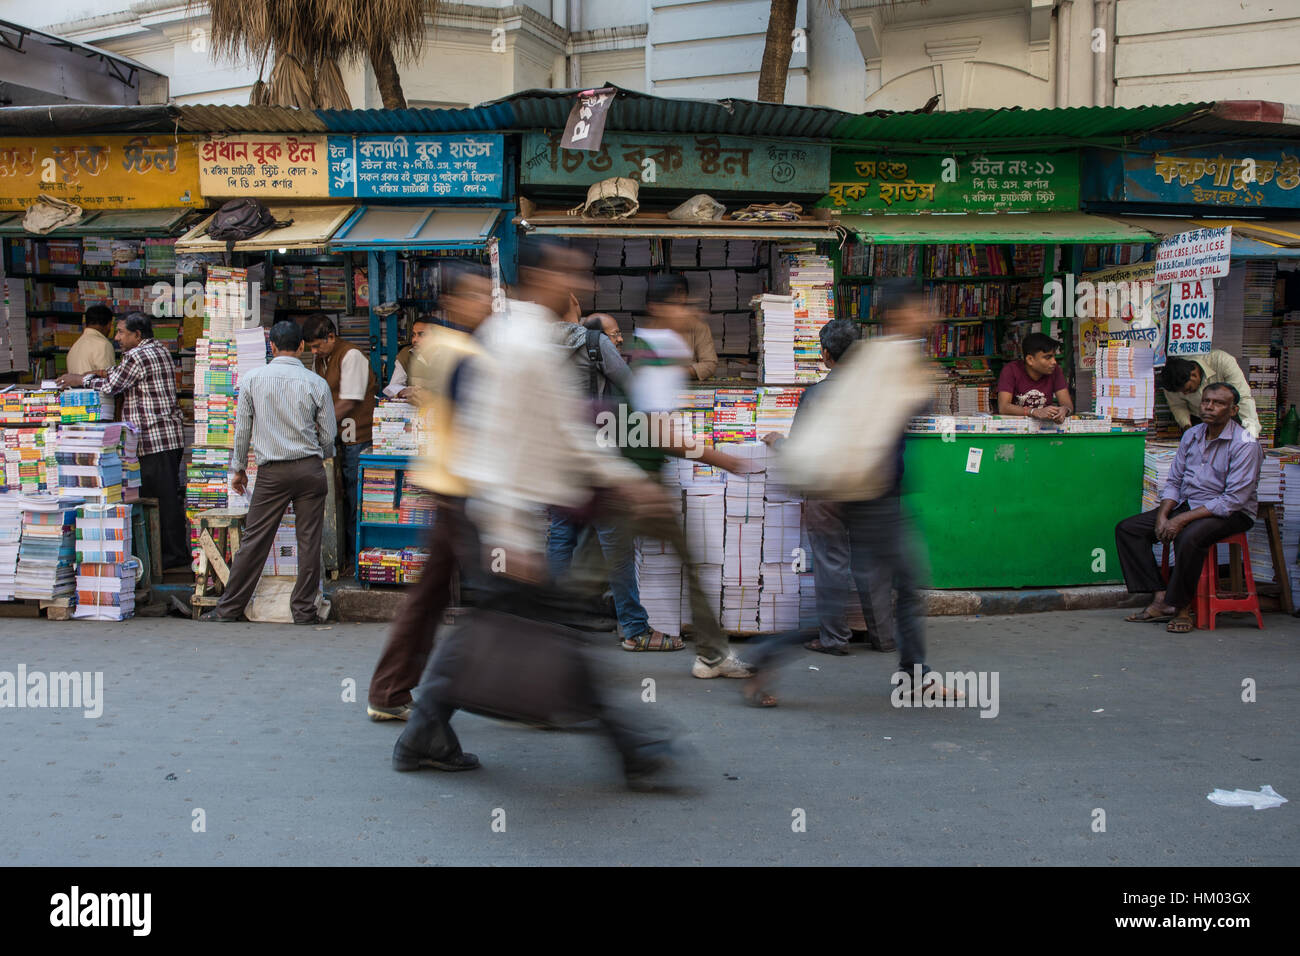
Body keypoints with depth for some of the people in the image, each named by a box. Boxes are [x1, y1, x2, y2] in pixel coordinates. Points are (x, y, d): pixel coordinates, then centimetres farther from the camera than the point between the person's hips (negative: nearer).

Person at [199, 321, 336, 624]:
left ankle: (228, 610, 11)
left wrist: (238, 468, 17)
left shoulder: (252, 379, 1)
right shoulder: (316, 383, 0)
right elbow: (329, 435, 5)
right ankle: (304, 610, 10)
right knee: (309, 542, 5)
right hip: (310, 468, 0)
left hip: (272, 473, 0)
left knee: (254, 541, 4)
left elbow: (242, 429, 6)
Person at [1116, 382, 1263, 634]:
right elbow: (1174, 481, 12)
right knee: (1127, 528, -6)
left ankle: (1181, 607, -20)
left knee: (1189, 536, -38)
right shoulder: (1191, 435, 7)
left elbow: (1233, 500, -21)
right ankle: (1160, 598, -13)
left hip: (1231, 514, -7)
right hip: (1187, 505, 7)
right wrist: (1163, 515, -8)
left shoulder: (1245, 444, -14)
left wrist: (1184, 519, -24)